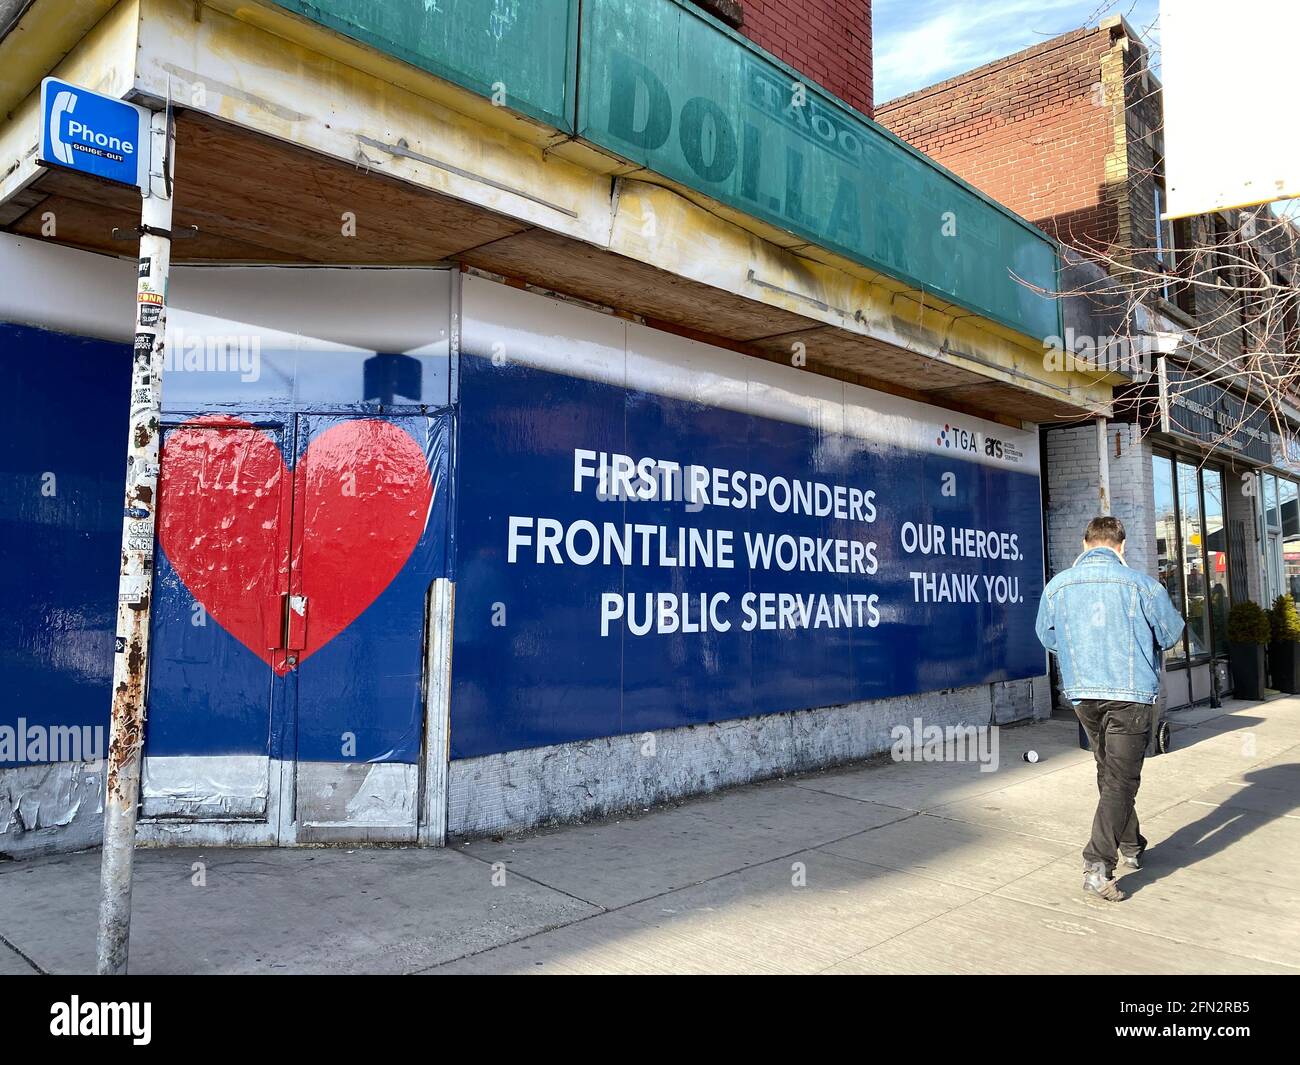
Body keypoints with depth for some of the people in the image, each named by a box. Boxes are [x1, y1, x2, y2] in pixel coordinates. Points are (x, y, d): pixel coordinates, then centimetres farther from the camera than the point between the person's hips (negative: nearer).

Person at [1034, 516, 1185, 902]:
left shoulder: (1058, 585, 0)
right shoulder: (1140, 584, -9)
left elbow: (1047, 637, 12)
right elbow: (1172, 632, 5)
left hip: (1082, 692, 4)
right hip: (1131, 692, -4)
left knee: (1109, 773, 21)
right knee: (1121, 779, -2)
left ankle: (1130, 847, 35)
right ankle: (1098, 864, -12)